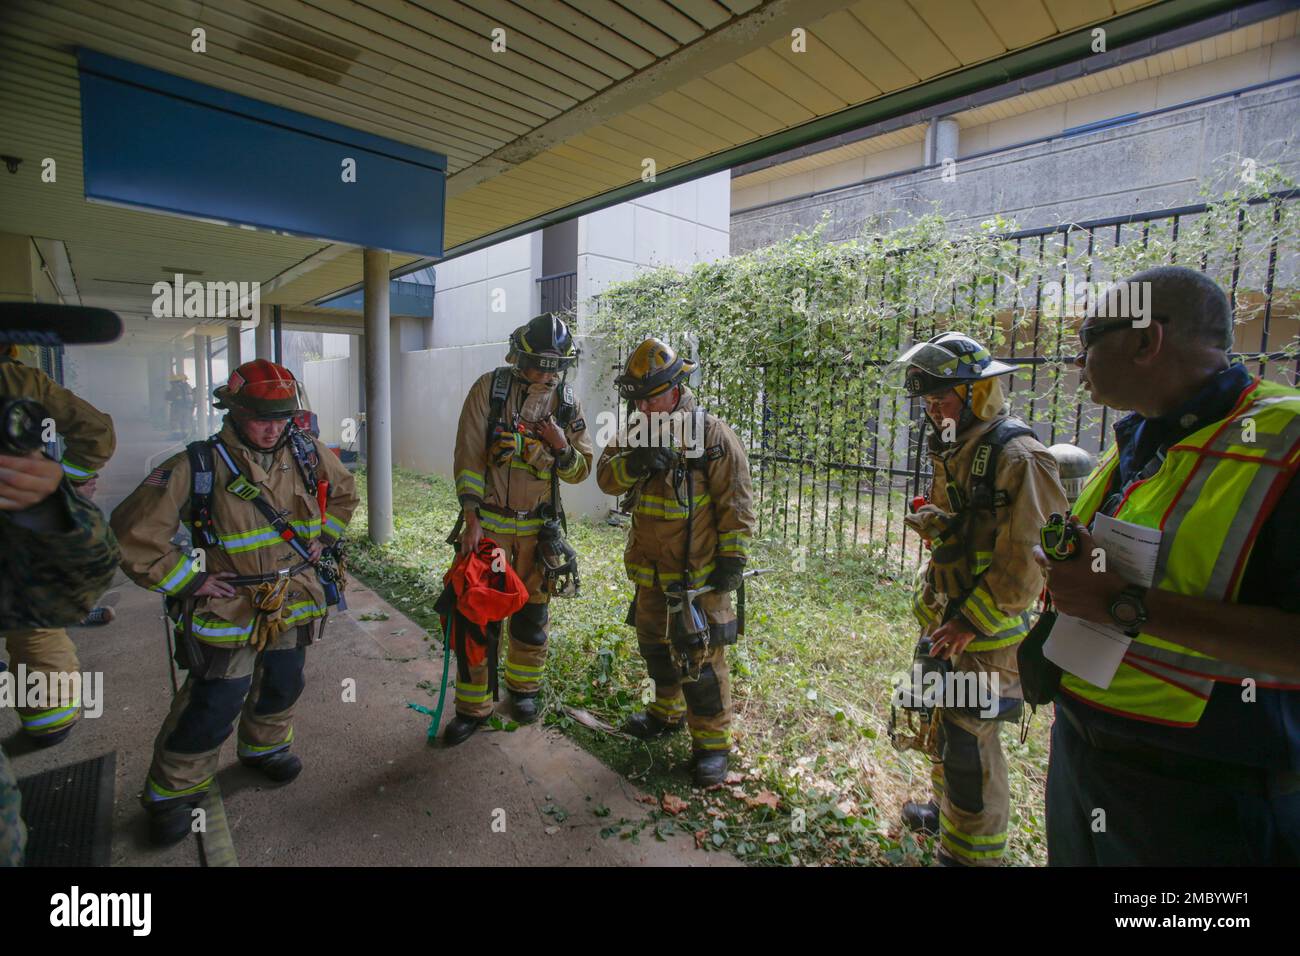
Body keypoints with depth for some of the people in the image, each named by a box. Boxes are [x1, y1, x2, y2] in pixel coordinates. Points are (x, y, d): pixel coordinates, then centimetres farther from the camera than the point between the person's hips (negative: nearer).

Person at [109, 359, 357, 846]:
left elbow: (344, 491, 15)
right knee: (212, 709, 5)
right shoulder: (197, 467, -19)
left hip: (292, 604, 5)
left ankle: (266, 746, 50)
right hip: (229, 608, -4)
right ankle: (172, 793, 30)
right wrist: (188, 581, -14)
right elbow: (133, 532, -14)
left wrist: (321, 538, 8)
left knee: (282, 687, 22)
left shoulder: (308, 454, -5)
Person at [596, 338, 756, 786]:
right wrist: (635, 462, -23)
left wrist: (733, 557, -14)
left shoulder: (713, 434, -14)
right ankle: (668, 712, 44)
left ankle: (712, 743, 17)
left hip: (698, 575, -7)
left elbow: (736, 502, -13)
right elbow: (606, 476, -3)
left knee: (700, 659, -1)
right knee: (654, 645, 22)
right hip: (650, 570, 7)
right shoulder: (638, 429, 5)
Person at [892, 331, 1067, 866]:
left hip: (988, 631, -9)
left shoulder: (1018, 458, -20)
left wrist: (969, 624, -20)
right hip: (946, 619, 9)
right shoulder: (952, 451, 9)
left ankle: (970, 850, 20)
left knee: (970, 741, 1)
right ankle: (949, 812, 43)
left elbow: (1026, 563, -22)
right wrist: (927, 600, 14)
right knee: (946, 723, 22)